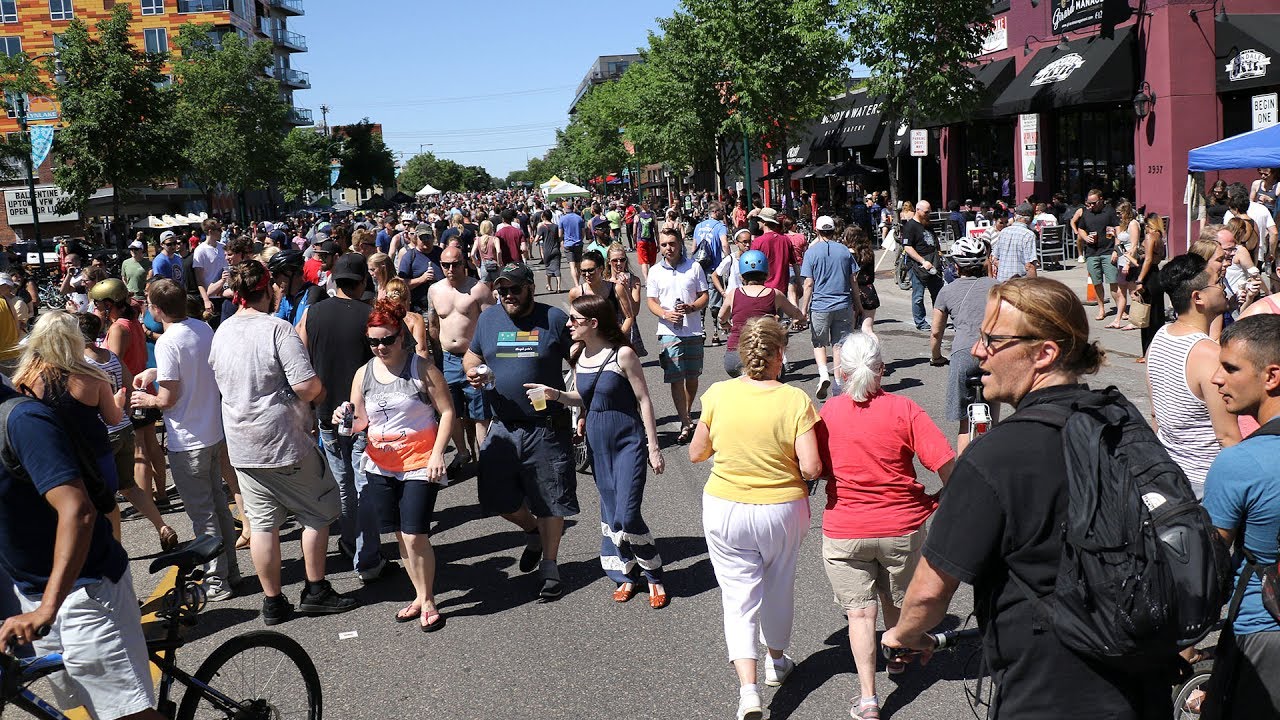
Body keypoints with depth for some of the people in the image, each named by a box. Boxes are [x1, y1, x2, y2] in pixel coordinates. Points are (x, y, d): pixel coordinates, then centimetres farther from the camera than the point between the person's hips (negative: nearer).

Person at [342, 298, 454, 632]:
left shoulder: (422, 368, -8)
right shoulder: (363, 374, 5)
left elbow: (447, 411, -6)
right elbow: (361, 423, 12)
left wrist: (437, 453, -14)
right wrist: (345, 420, -11)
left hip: (419, 465, -5)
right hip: (381, 467, 5)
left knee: (415, 536, -9)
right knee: (401, 536, 10)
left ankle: (428, 601, 8)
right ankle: (420, 596, 25)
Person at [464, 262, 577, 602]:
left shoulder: (554, 319, -6)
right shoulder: (488, 318, 5)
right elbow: (471, 354, 19)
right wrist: (471, 370, -4)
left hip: (547, 429, -4)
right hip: (503, 427, 4)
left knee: (550, 501, 5)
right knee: (498, 498, 10)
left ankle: (549, 566, 23)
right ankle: (532, 531, 40)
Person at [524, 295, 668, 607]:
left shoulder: (622, 355, -13)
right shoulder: (579, 356, 4)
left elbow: (643, 401, -9)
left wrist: (654, 447, -10)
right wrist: (556, 395, -5)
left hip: (628, 441, -6)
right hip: (597, 443, 6)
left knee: (627, 516, -10)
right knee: (609, 514, 12)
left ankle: (654, 576, 10)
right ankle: (626, 575, 27)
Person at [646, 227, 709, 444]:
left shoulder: (694, 267, 3)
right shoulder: (655, 271, 5)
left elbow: (704, 296, 6)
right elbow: (651, 302, 5)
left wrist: (691, 308, -15)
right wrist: (665, 314, -16)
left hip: (694, 330, 1)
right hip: (669, 331, -1)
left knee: (692, 377, 11)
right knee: (675, 378, -6)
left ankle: (686, 413, 32)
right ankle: (686, 423, -2)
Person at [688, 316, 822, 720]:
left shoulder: (718, 395, -11)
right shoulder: (795, 400, -16)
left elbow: (696, 454, -2)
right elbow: (811, 467, -19)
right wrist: (787, 462, 3)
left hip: (725, 511, 0)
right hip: (783, 510, 0)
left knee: (739, 597, 8)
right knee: (779, 586, 23)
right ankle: (776, 661, 43)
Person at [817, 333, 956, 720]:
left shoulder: (826, 413, -9)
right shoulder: (903, 409, -12)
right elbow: (946, 463, -17)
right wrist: (942, 498, 2)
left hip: (844, 531, -1)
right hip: (903, 525, 1)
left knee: (859, 611, 5)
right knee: (896, 599, 24)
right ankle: (898, 657, 47)